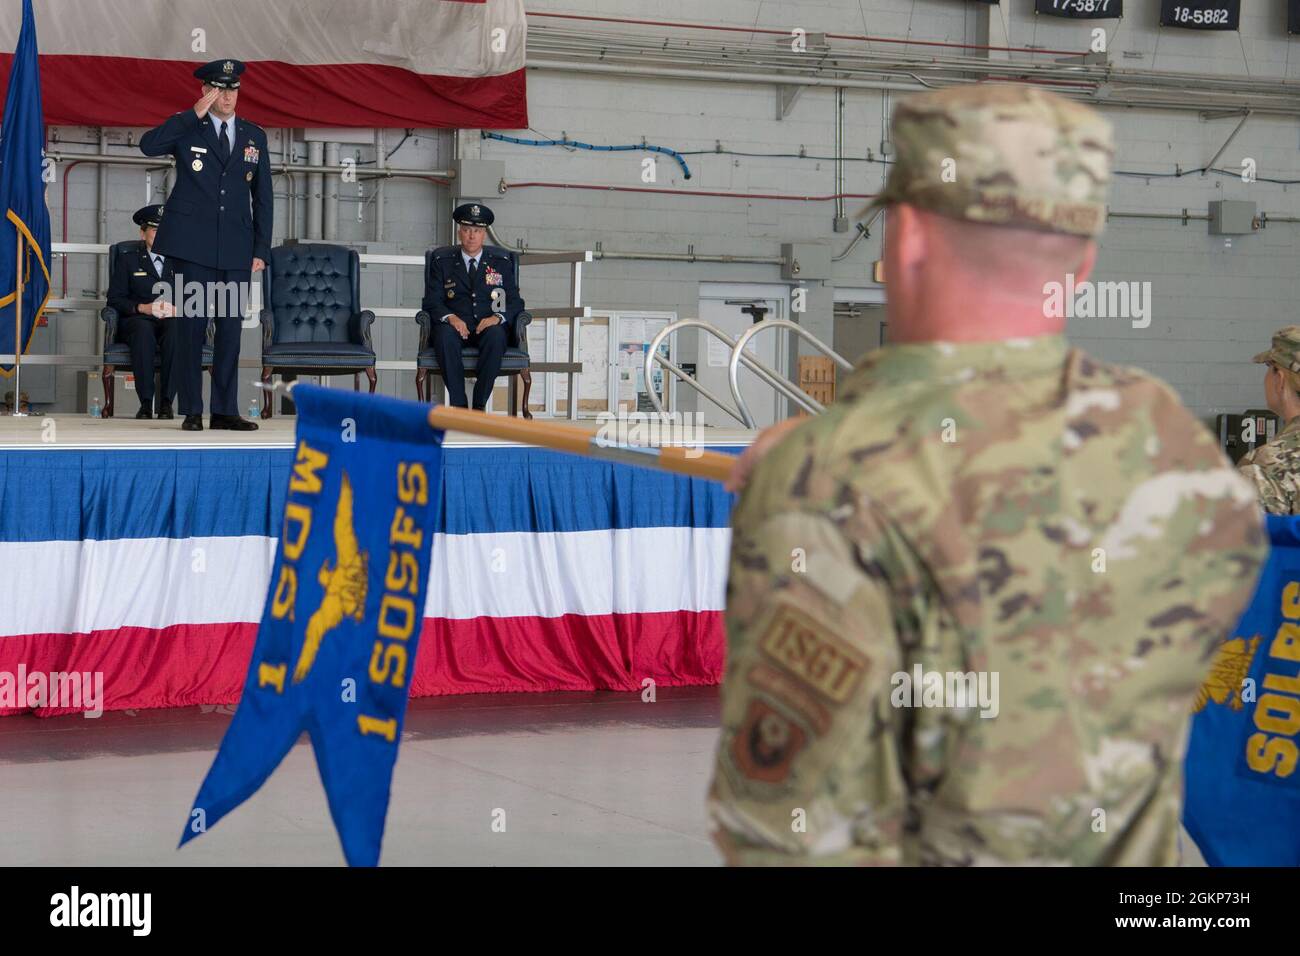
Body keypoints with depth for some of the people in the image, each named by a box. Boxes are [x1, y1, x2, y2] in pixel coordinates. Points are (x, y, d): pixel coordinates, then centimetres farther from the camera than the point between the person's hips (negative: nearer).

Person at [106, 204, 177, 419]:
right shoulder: (127, 260, 16)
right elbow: (115, 299, 7)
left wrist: (177, 310, -11)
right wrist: (142, 308, -12)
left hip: (174, 319, 1)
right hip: (137, 319, -1)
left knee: (175, 328, -37)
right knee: (143, 329, -38)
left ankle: (166, 401, -36)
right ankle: (145, 402, -38)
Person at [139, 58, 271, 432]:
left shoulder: (254, 135, 12)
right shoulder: (188, 129, 3)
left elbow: (263, 197, 12)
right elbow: (148, 145, -18)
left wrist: (261, 250, 6)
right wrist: (194, 114, -19)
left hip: (236, 249, 3)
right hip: (193, 246, -3)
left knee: (230, 329, 3)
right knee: (191, 327, -2)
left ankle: (225, 411, 8)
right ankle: (191, 411, 2)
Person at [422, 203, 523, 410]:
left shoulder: (501, 263, 13)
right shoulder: (441, 261, 12)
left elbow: (515, 302, 8)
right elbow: (432, 301, 4)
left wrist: (498, 317, -15)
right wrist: (450, 317, -18)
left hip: (488, 325, 0)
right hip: (455, 324, 0)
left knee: (496, 336, -35)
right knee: (446, 335, -36)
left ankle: (480, 405, -30)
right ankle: (458, 406, -32)